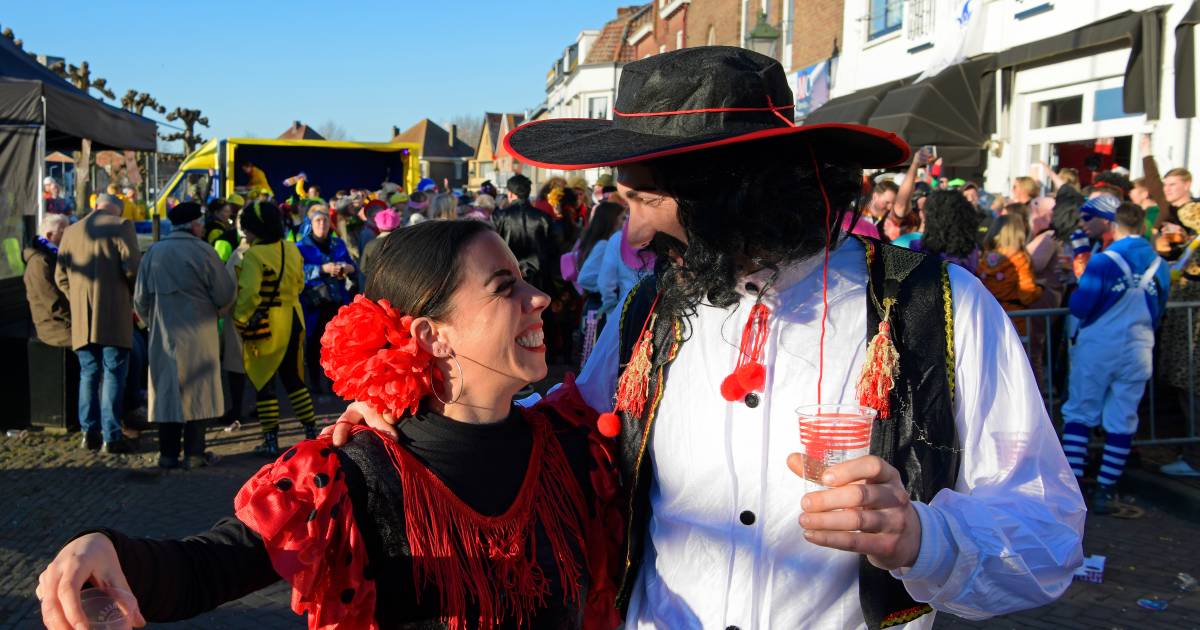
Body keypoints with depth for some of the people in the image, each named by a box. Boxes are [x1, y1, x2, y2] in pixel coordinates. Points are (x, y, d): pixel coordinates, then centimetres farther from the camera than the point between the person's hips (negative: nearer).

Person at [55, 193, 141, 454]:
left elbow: (61, 276, 13)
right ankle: (111, 437, -2)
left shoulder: (71, 232, 13)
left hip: (81, 318, 5)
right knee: (113, 374, -2)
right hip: (114, 315, -5)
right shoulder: (121, 227, -3)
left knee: (88, 374, 14)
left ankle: (89, 432, 16)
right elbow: (132, 268, -12)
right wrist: (136, 297, 4)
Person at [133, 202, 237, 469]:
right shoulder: (203, 251, -8)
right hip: (199, 336, -4)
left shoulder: (153, 253, 3)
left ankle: (168, 454, 13)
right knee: (198, 392, 4)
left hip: (163, 335, 4)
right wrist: (213, 308, 14)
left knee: (167, 391, 10)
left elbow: (140, 299, 7)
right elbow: (226, 294, -8)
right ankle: (194, 453, 5)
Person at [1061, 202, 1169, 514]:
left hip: (1098, 348, -3)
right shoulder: (1160, 266, 1)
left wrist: (1076, 294, 6)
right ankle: (1105, 491, 11)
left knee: (1079, 413, 8)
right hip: (1138, 352, 3)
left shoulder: (1104, 261, -13)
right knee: (1122, 421, 8)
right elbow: (1158, 312, 12)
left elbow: (1080, 307, -15)